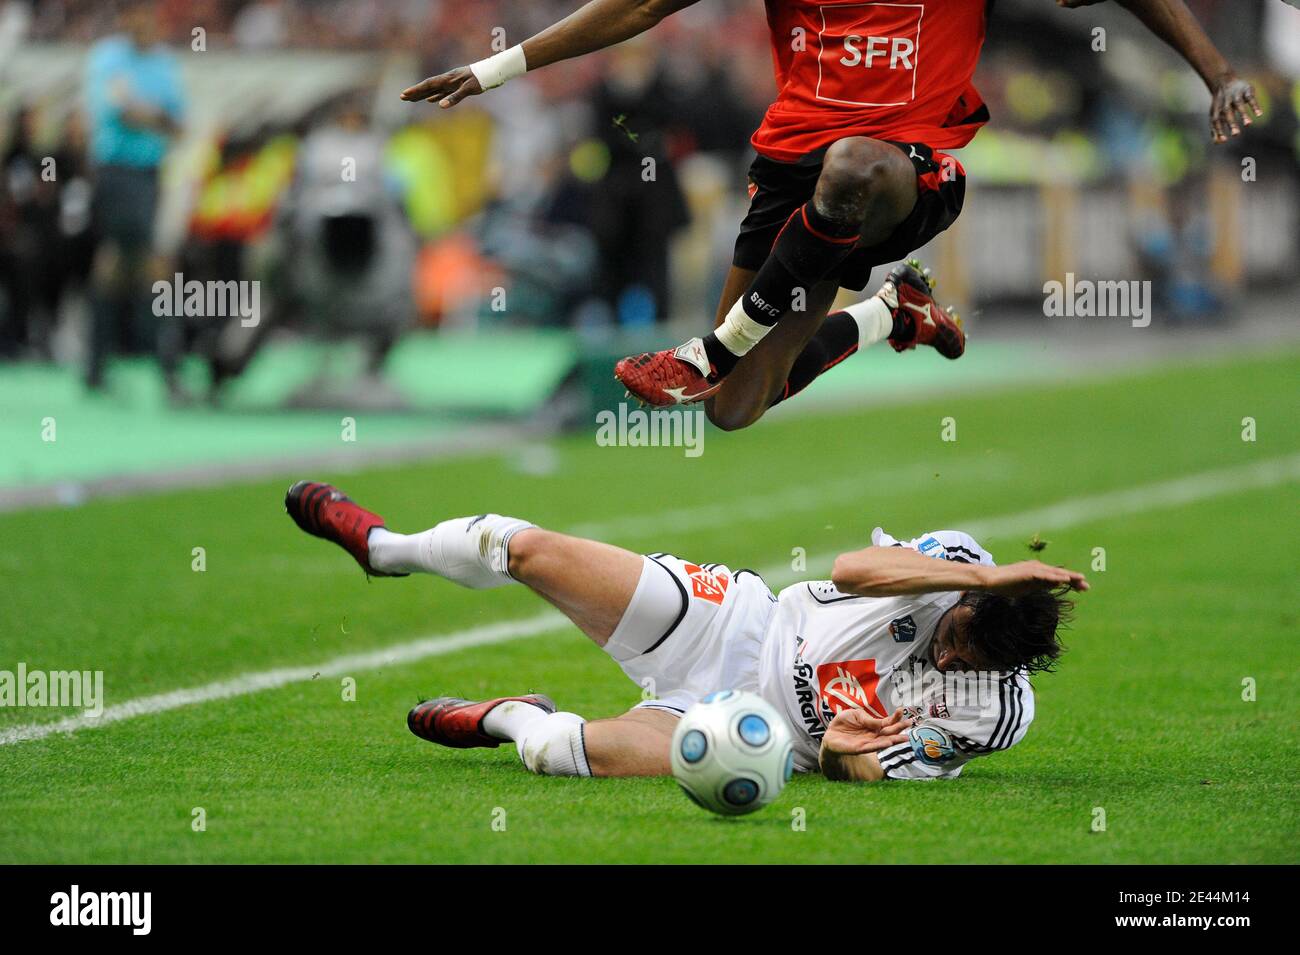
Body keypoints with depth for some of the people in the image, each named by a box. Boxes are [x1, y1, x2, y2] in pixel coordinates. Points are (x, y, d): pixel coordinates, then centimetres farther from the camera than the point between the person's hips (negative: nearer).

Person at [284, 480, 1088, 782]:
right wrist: (988, 574, -39)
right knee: (531, 550, -6)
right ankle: (385, 548, 29)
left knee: (590, 751, -31)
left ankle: (509, 718, 10)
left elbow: (869, 769, -14)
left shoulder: (998, 715, -20)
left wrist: (844, 750, -36)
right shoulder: (959, 562, -15)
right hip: (736, 624, 3)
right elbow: (854, 568, -32)